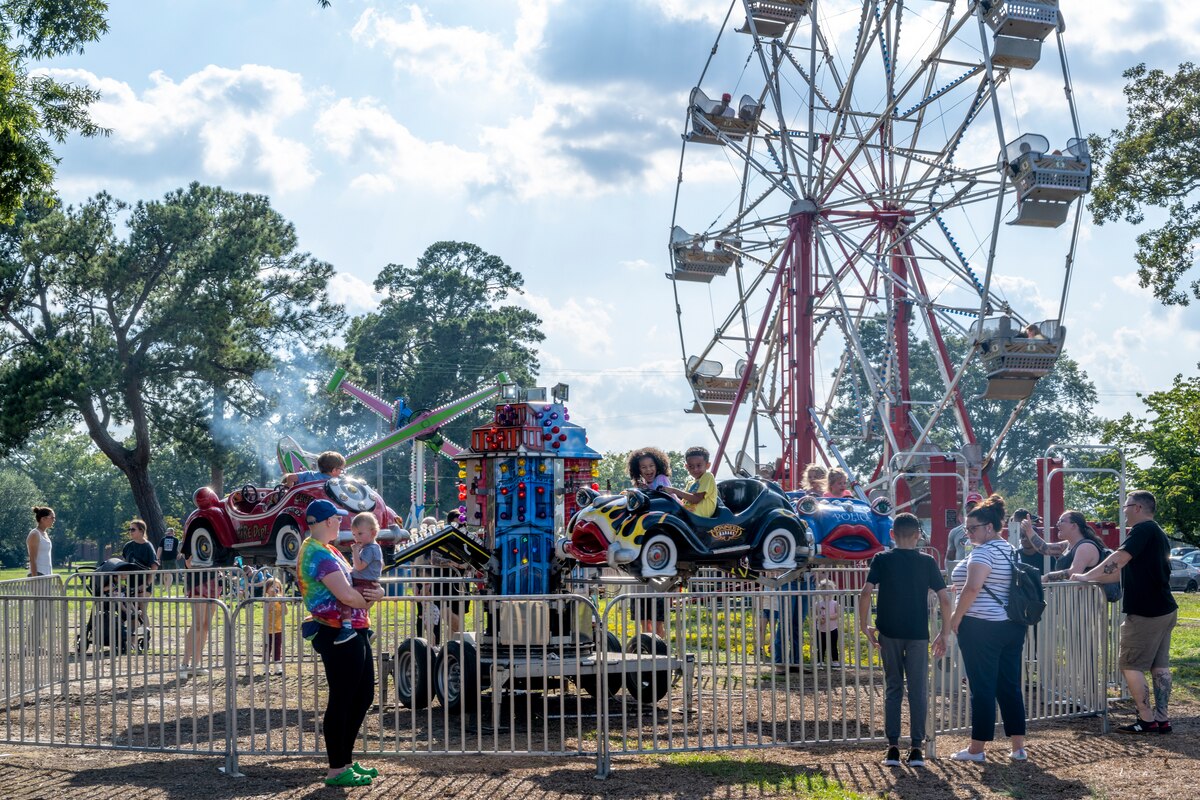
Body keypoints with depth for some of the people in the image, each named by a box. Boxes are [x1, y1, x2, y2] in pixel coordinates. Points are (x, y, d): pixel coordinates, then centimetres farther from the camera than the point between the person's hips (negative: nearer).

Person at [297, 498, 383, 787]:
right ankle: (336, 771, 2)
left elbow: (355, 584, 19)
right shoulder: (319, 555, -16)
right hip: (338, 636, -10)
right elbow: (346, 595, -26)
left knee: (363, 696, 16)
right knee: (341, 699, -4)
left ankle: (346, 760, 25)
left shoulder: (327, 551, 17)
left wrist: (373, 593, -5)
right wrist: (368, 600, -4)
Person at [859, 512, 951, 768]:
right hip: (918, 633, 0)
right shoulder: (927, 562, 1)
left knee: (893, 688, 9)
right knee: (918, 690, 5)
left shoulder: (882, 560, -1)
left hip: (889, 633, 0)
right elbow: (944, 598, -3)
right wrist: (944, 633, 5)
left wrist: (865, 625, -1)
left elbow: (866, 593, -11)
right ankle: (917, 749, 4)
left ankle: (893, 747, 5)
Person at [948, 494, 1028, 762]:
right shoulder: (1010, 550, 14)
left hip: (982, 627, -8)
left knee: (982, 687, -2)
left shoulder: (983, 551, -14)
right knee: (1010, 686, 10)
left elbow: (972, 587, -25)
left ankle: (976, 748, 5)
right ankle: (1018, 747, 12)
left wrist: (956, 617, -15)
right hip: (1012, 627, 8)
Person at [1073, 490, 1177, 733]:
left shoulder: (1143, 530, -13)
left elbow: (1119, 559, -23)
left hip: (1145, 612, -10)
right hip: (1165, 610, 10)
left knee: (1130, 665, -3)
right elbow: (1126, 572, 21)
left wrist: (1087, 576, -17)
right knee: (1159, 665, 10)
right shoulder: (1157, 534, 18)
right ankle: (1162, 718, 11)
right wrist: (1096, 577, 18)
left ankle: (1146, 719, -2)